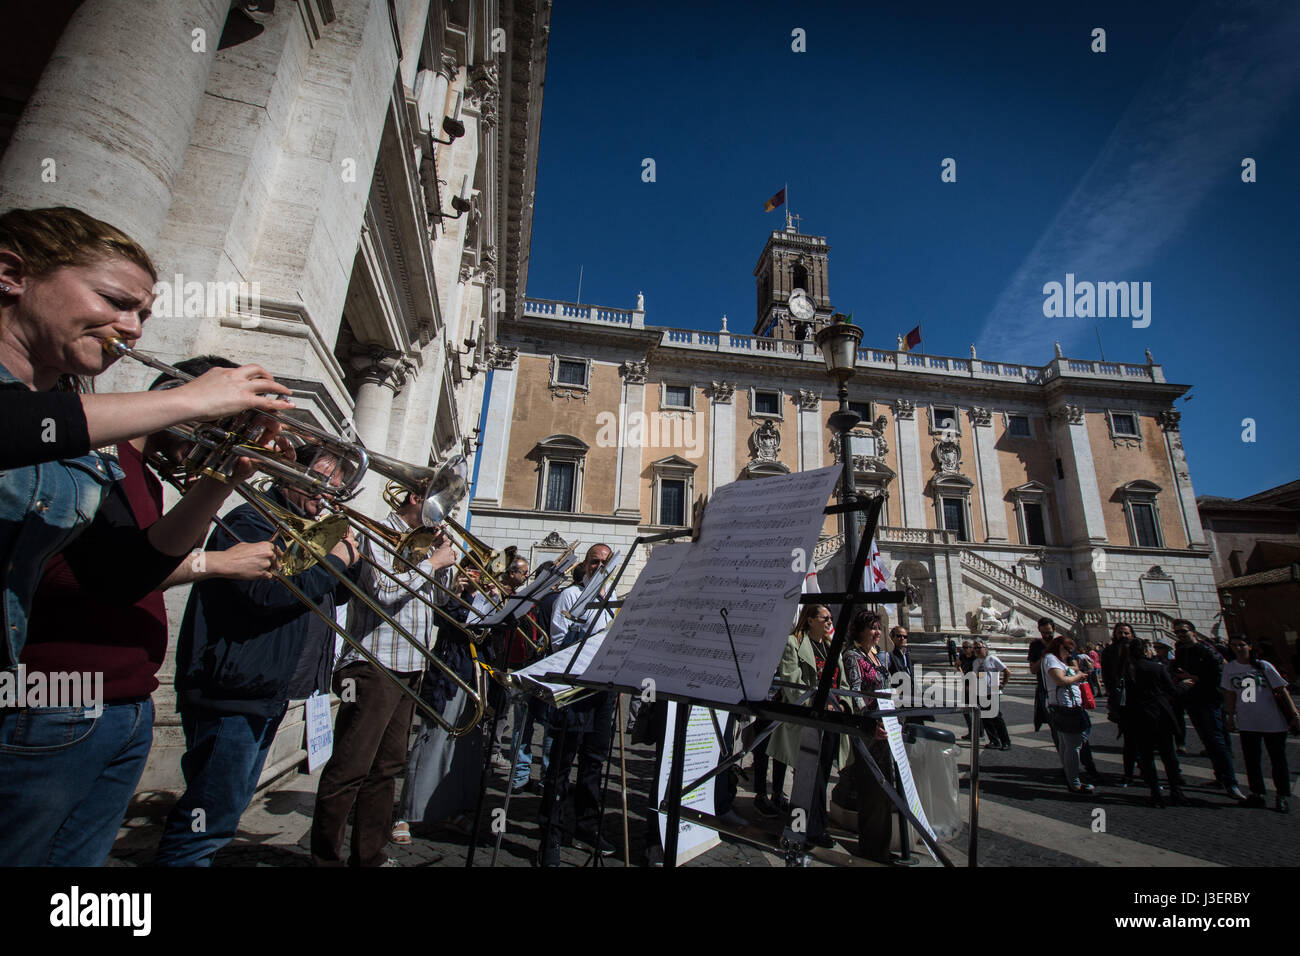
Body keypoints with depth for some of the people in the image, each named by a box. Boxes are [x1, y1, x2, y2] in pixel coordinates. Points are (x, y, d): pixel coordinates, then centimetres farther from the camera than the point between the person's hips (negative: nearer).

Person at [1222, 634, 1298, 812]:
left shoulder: (1264, 666, -5)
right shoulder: (1229, 668, 2)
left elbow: (1281, 691, -2)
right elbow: (1230, 694, 9)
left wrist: (1294, 715, -8)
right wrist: (1230, 717, 10)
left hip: (1273, 722, -2)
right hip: (1246, 723, 2)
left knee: (1278, 759, 6)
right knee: (1251, 758, 6)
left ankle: (1283, 796, 19)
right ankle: (1257, 793, 16)